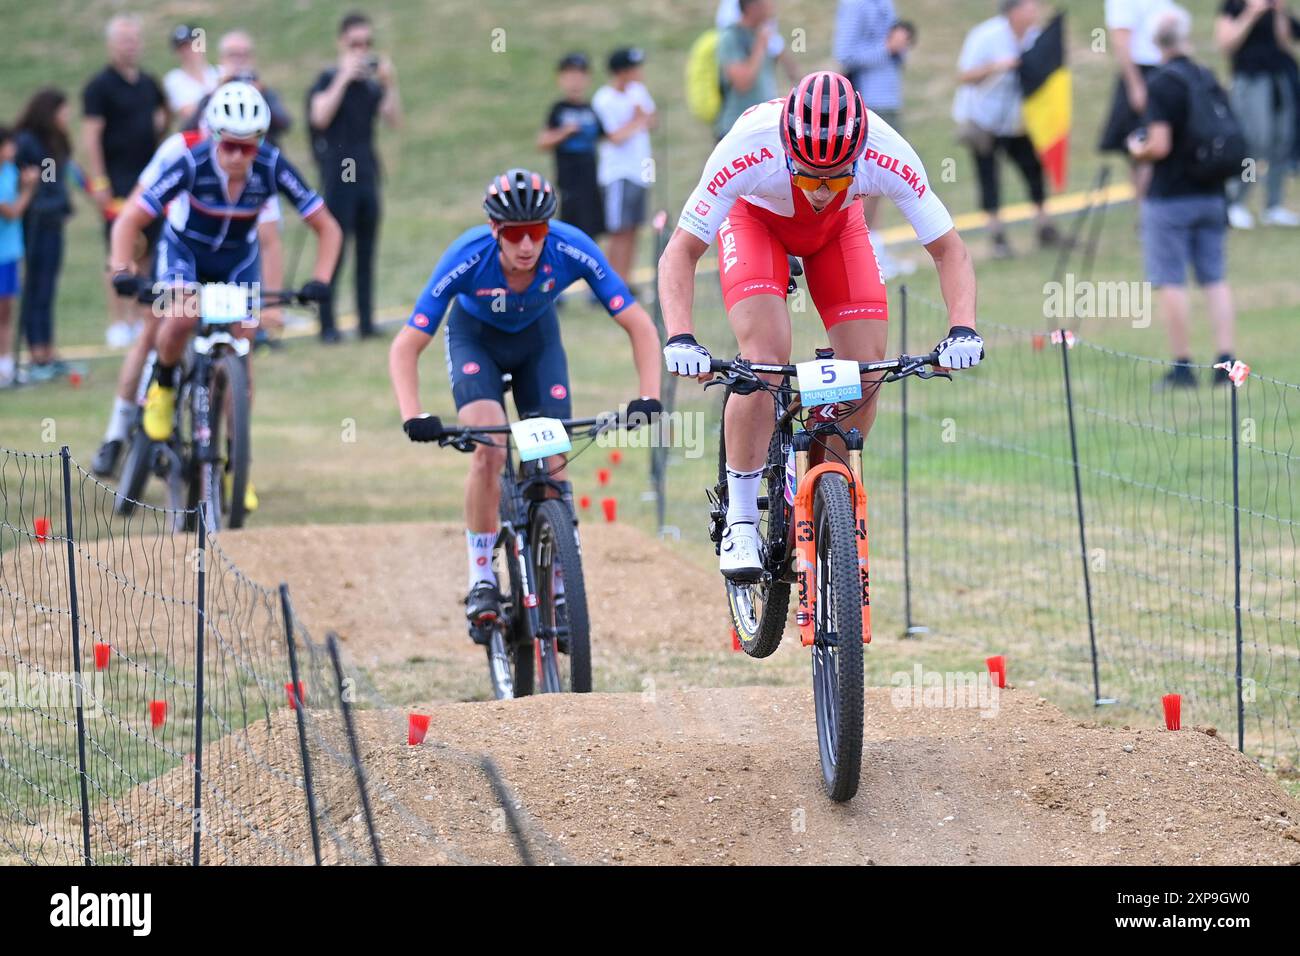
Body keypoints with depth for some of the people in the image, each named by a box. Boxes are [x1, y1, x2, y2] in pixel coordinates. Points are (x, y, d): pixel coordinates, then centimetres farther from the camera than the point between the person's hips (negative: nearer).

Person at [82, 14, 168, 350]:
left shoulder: (148, 83, 13)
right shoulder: (100, 86, -5)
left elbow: (164, 110, 32)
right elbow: (90, 137, -10)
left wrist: (161, 122, 9)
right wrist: (99, 183, -15)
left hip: (149, 177, 6)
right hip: (118, 180, -6)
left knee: (147, 252, 5)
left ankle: (140, 319, 12)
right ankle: (117, 323, -6)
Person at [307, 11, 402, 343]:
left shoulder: (371, 85, 12)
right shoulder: (328, 80, -2)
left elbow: (394, 119, 5)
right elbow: (319, 116, -18)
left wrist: (390, 84, -7)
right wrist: (344, 78, -19)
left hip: (366, 175, 5)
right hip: (338, 175, -5)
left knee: (367, 251, 7)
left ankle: (366, 322, 11)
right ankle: (327, 325, -8)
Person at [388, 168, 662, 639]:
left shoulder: (572, 250, -34)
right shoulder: (467, 259, -36)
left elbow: (639, 324, -26)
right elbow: (405, 346, -31)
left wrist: (649, 398, -39)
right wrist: (413, 417, -46)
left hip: (537, 338, 2)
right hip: (475, 337, -2)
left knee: (553, 463, -9)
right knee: (489, 450, -24)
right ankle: (481, 582, -11)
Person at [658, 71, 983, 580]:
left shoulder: (887, 155, -36)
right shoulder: (748, 150, -41)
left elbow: (949, 250, -25)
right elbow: (680, 253, -33)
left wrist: (962, 329, -42)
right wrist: (680, 338, -48)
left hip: (837, 229, 2)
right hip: (755, 218, -2)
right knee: (766, 357, -25)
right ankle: (740, 522, -14)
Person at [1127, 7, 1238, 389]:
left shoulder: (1161, 84, -15)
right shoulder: (1209, 78, 5)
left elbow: (1159, 146, -20)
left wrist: (1137, 149, -1)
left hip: (1170, 198, -6)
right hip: (1211, 195, 6)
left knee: (1170, 282, 0)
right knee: (1215, 279, 10)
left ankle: (1182, 366, 0)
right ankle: (1226, 361, 5)